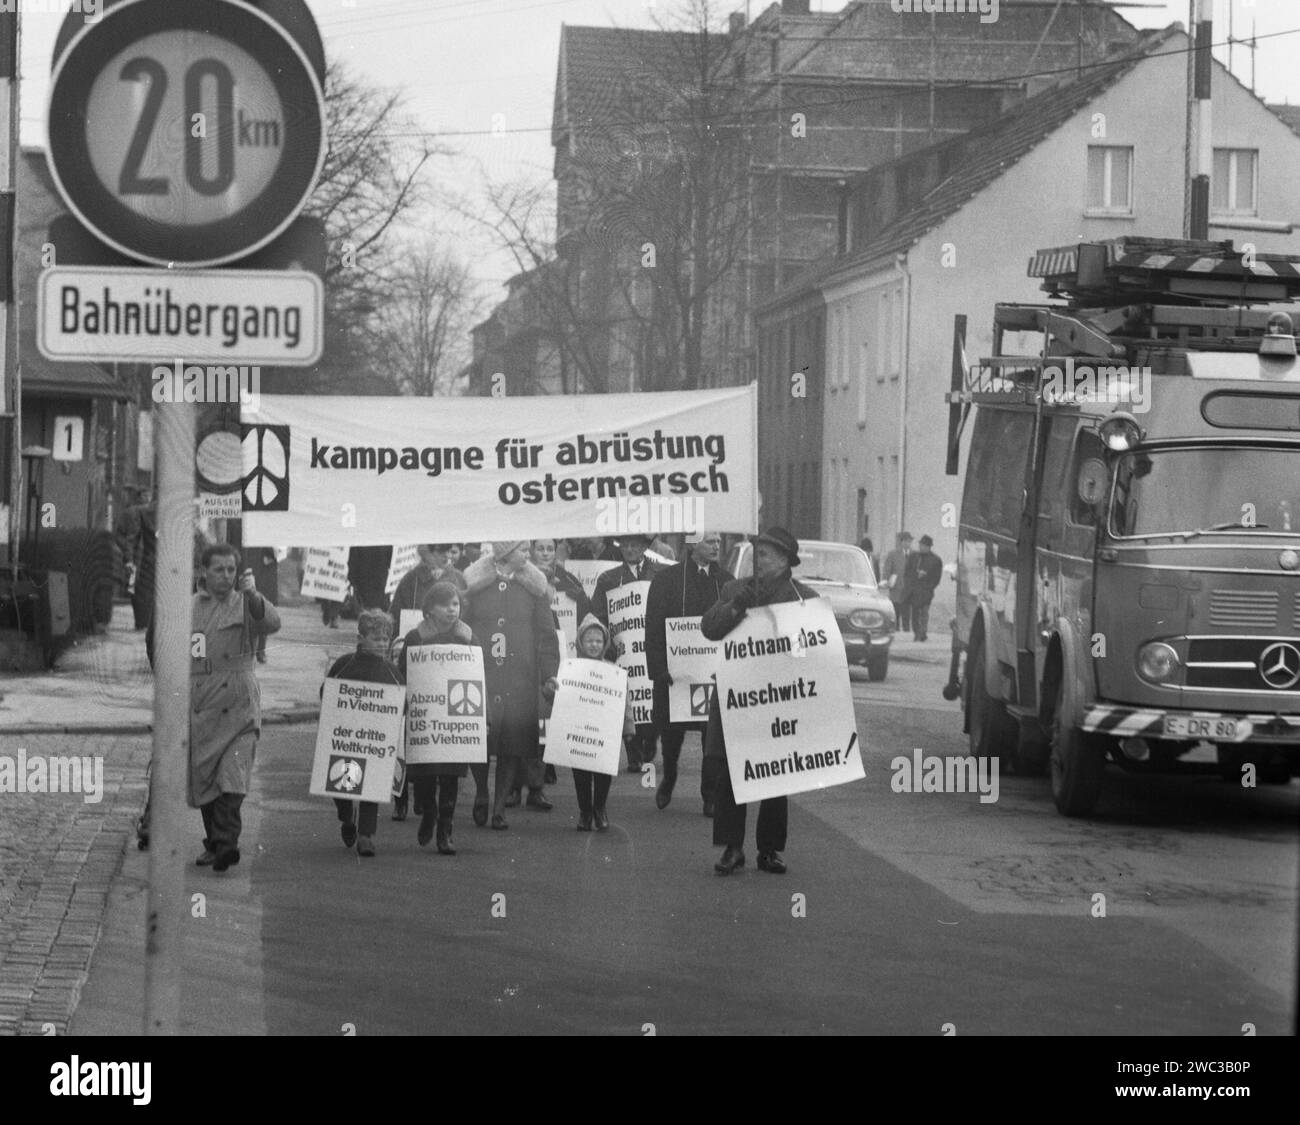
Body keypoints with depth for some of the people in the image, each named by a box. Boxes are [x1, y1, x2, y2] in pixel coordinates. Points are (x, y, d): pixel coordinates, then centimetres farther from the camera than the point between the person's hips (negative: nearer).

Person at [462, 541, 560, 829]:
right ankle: (481, 794, 21)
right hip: (479, 674, -1)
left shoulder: (533, 587, 7)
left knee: (513, 743, -2)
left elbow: (546, 634, 8)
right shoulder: (473, 584, 2)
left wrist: (549, 675, 1)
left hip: (521, 683, 1)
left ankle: (500, 808, 7)